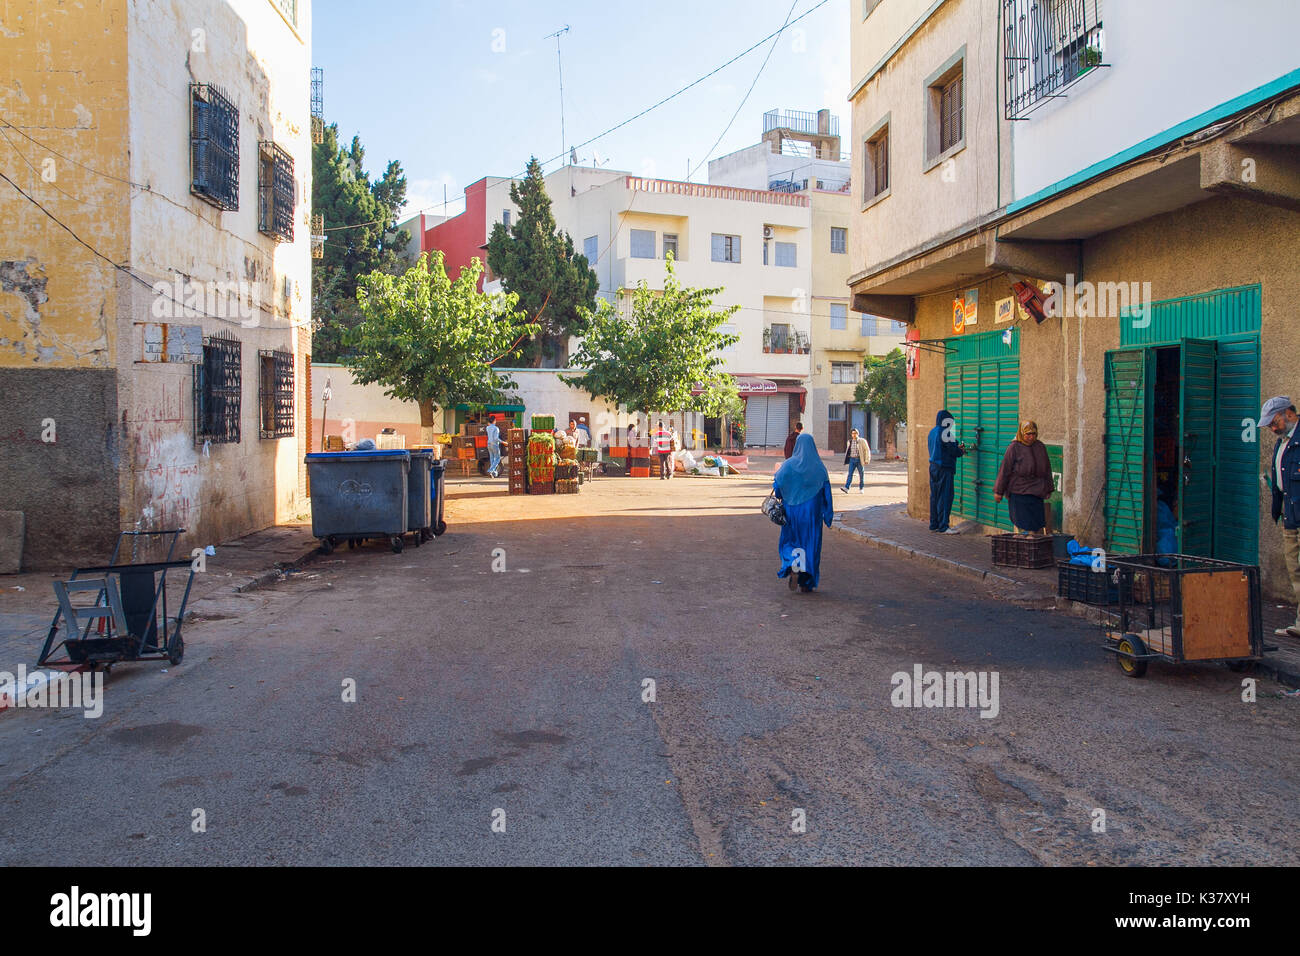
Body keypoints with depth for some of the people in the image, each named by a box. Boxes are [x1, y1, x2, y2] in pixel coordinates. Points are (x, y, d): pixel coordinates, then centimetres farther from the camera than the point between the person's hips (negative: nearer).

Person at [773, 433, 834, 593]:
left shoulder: (789, 465, -6)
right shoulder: (820, 467, -3)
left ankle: (793, 567, -13)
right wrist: (828, 515, 2)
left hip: (792, 512, 0)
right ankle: (806, 583, 9)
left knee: (790, 541, 15)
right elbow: (827, 492, -4)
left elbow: (777, 485, -9)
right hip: (812, 513, 0)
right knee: (810, 543, 9)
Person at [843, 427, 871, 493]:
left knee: (861, 474, 6)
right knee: (850, 474, -8)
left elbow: (867, 450, -3)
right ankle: (846, 488, -17)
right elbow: (848, 451, 19)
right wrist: (846, 460, 15)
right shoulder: (850, 441, 9)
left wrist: (867, 460, -8)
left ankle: (861, 488, 20)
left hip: (859, 460, -3)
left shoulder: (862, 441, -3)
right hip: (852, 459, 3)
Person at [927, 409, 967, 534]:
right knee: (945, 496, -6)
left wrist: (957, 447, 16)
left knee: (935, 496, 12)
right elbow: (953, 450, -14)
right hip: (944, 468, -9)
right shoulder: (945, 432, -15)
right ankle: (943, 527, -6)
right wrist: (961, 451, 7)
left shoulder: (932, 432, 13)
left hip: (933, 466, 9)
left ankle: (934, 525, 16)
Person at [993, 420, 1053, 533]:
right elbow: (1004, 470, -5)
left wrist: (1048, 489, 19)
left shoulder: (1040, 447, 8)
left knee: (1037, 525, 1)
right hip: (1018, 492, -5)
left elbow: (1047, 469, 17)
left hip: (1036, 492, 5)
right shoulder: (1014, 448, -6)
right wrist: (998, 491, -6)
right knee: (1023, 524, -6)